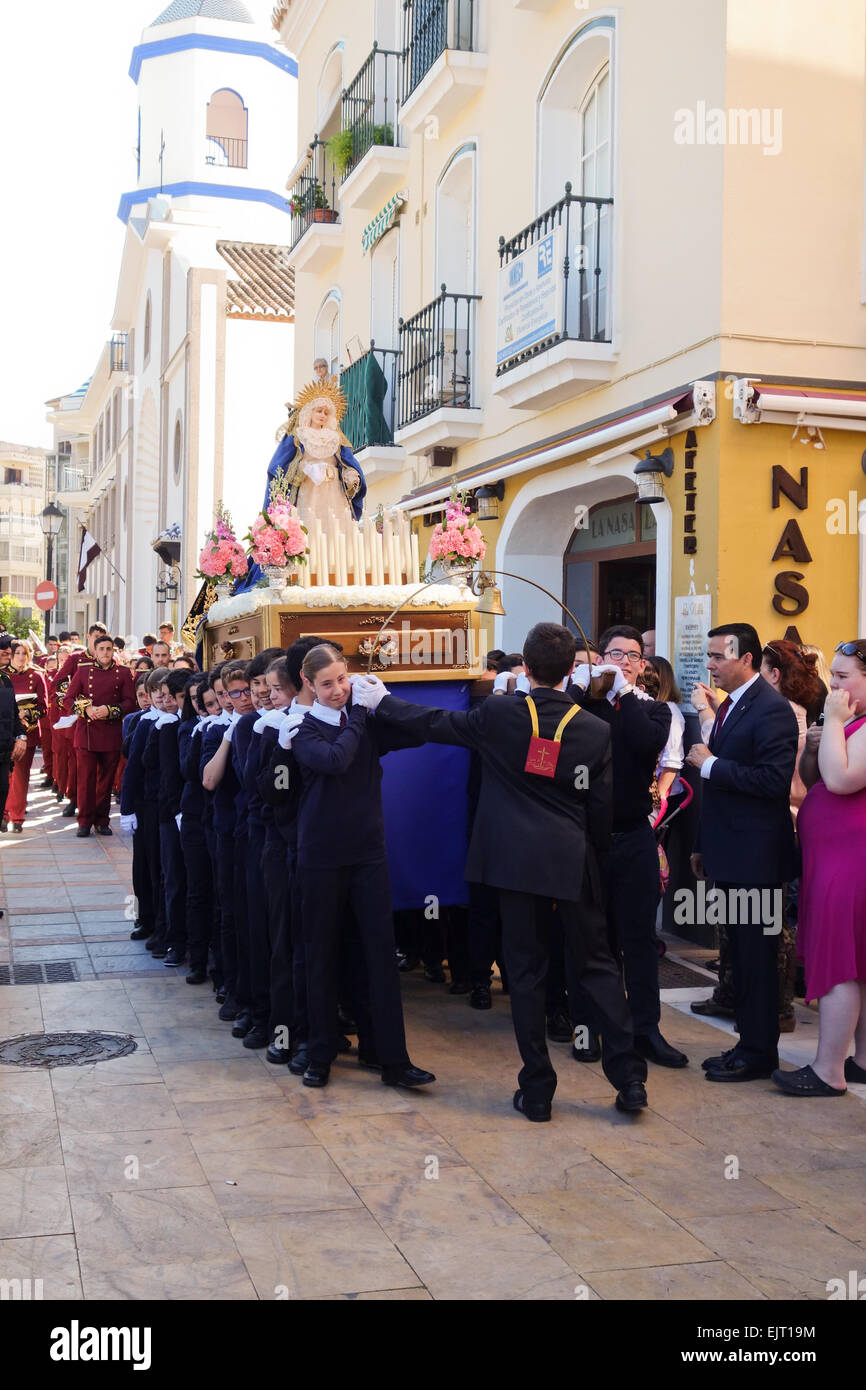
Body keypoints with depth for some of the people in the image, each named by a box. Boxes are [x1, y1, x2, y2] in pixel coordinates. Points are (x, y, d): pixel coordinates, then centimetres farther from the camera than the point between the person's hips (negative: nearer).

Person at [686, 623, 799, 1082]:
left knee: (755, 955, -1)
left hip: (755, 857, -9)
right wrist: (704, 845, 20)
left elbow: (774, 781, -25)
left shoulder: (771, 709, -14)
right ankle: (750, 1044, 25)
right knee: (741, 954, 15)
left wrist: (711, 763, -18)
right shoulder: (730, 707, 15)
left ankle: (757, 1053, 10)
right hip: (731, 855, 9)